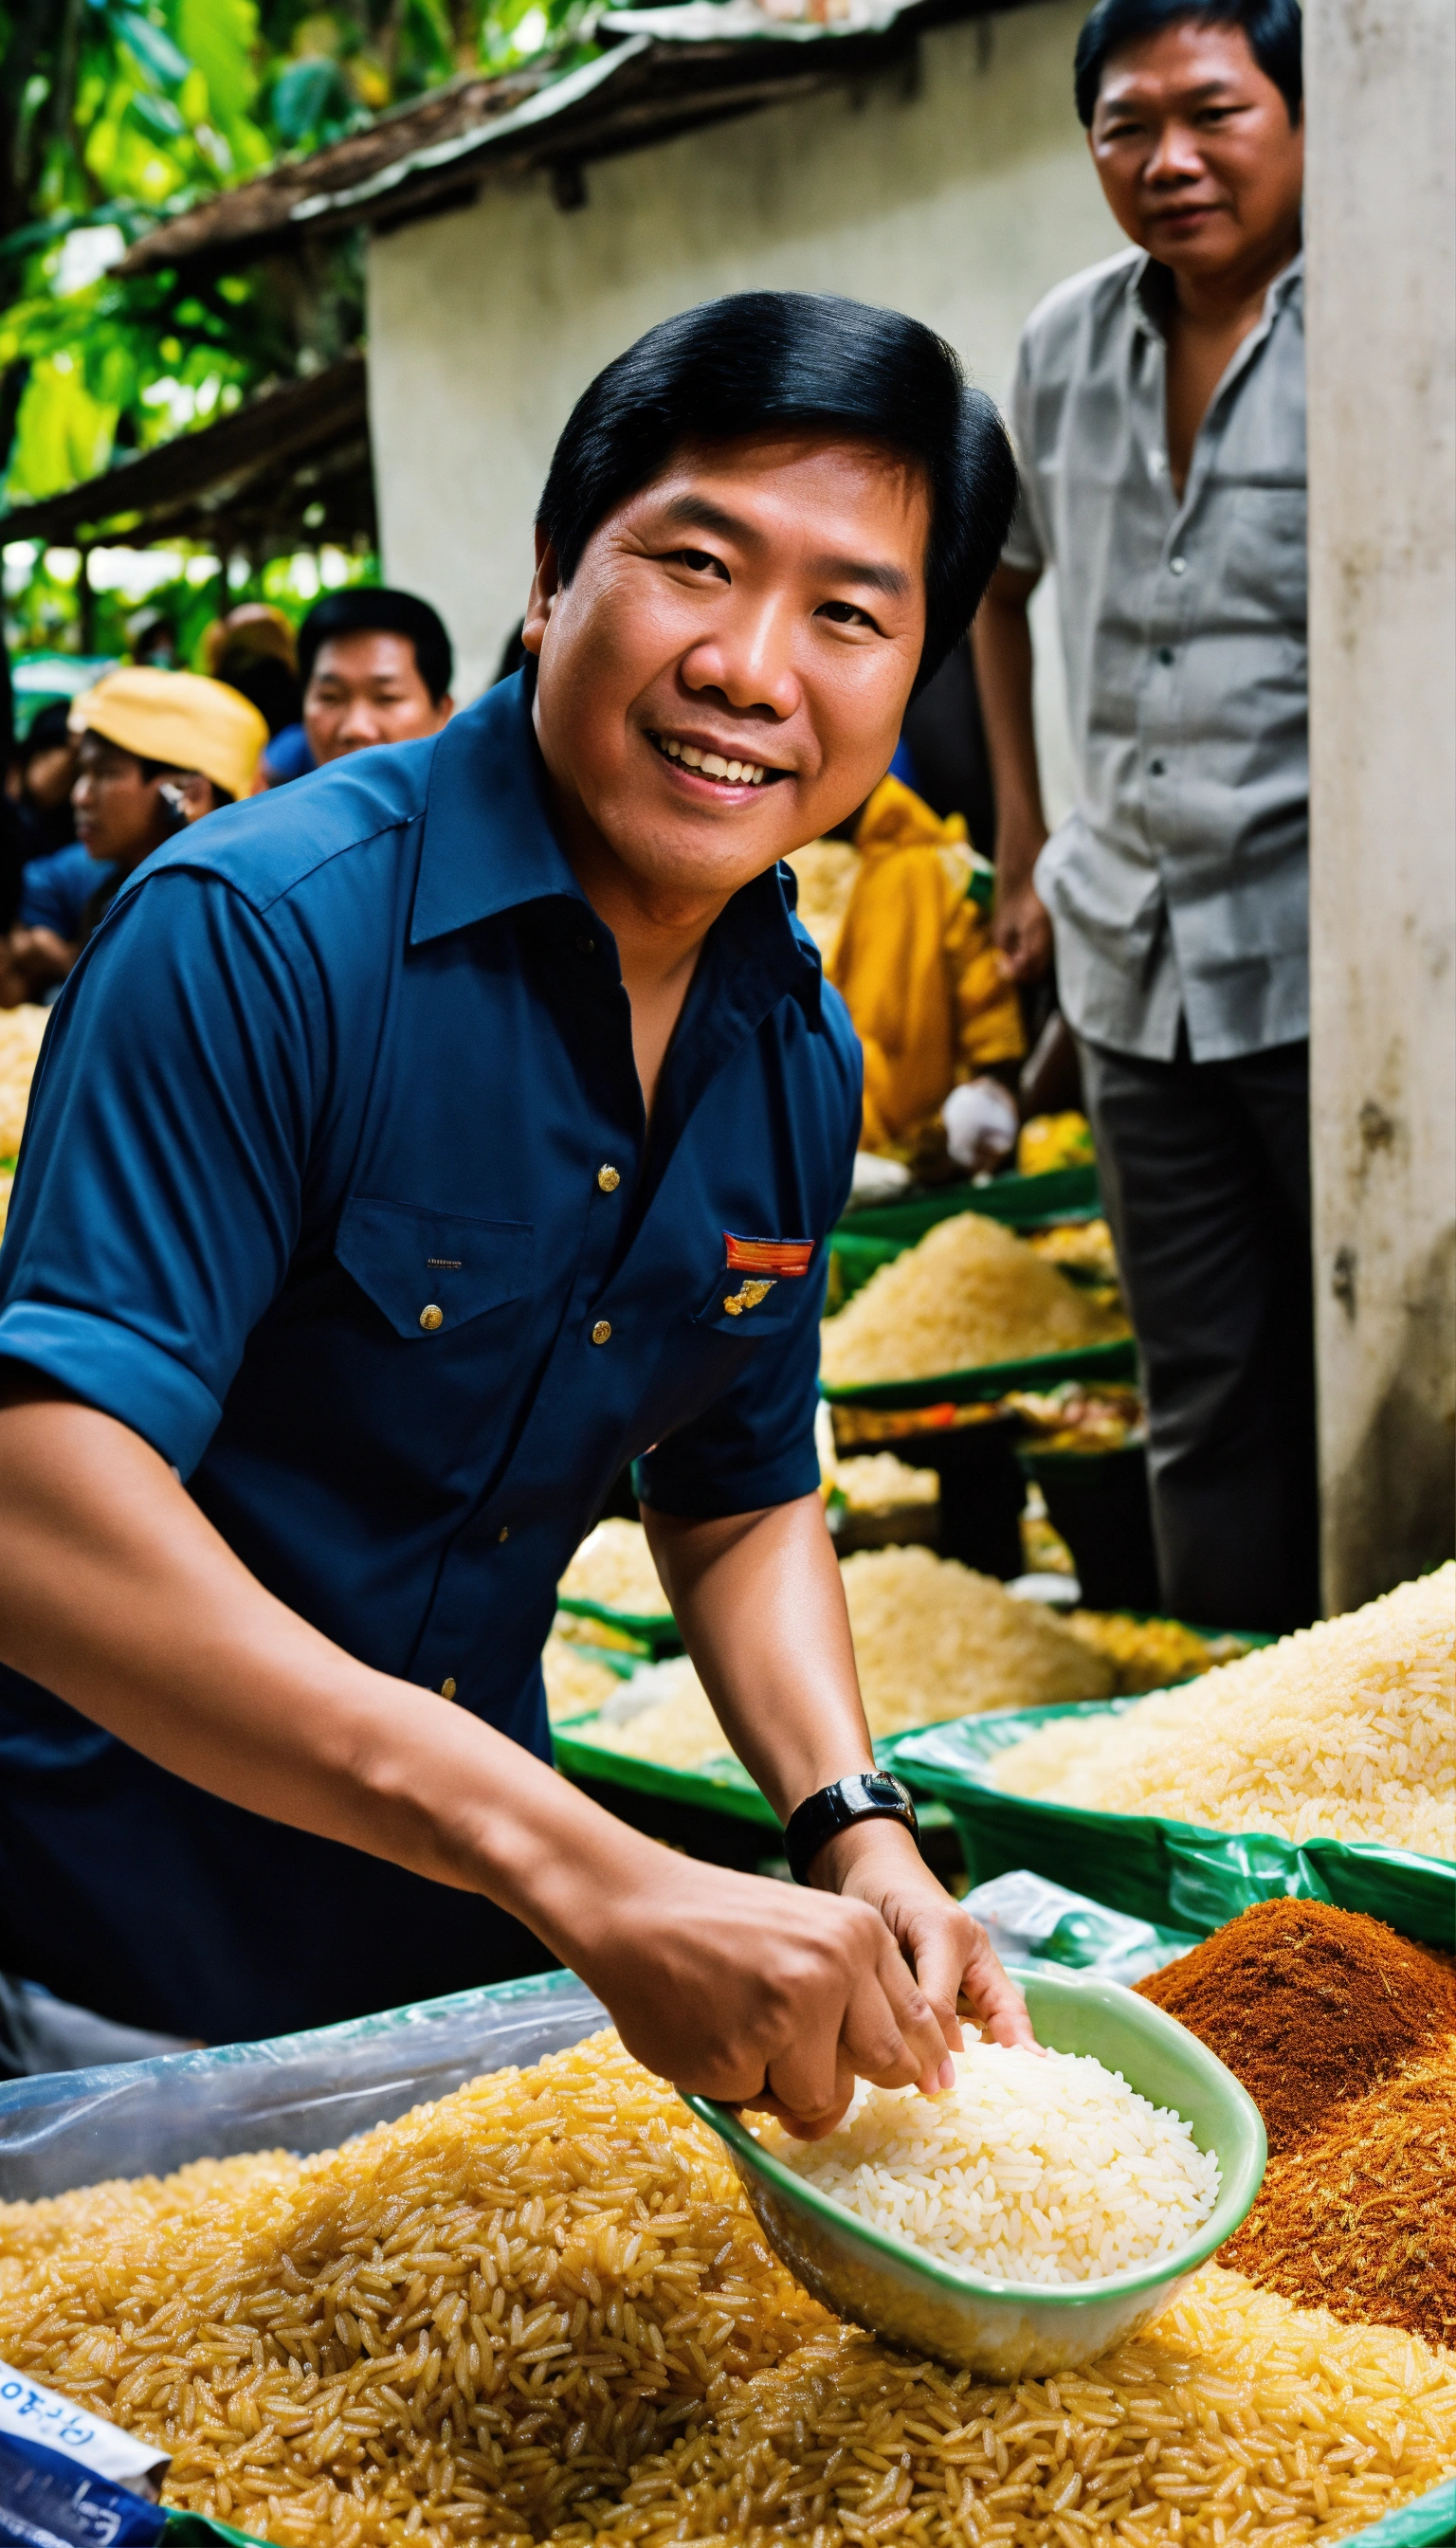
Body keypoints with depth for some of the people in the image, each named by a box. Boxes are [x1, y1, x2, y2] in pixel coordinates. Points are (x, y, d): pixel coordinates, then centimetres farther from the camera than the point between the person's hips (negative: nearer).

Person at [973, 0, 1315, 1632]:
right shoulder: (1066, 345, 10)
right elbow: (1003, 578, 26)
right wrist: (1023, 842, 20)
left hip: (1338, 962, -5)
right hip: (1136, 970, 5)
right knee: (1206, 1404, 12)